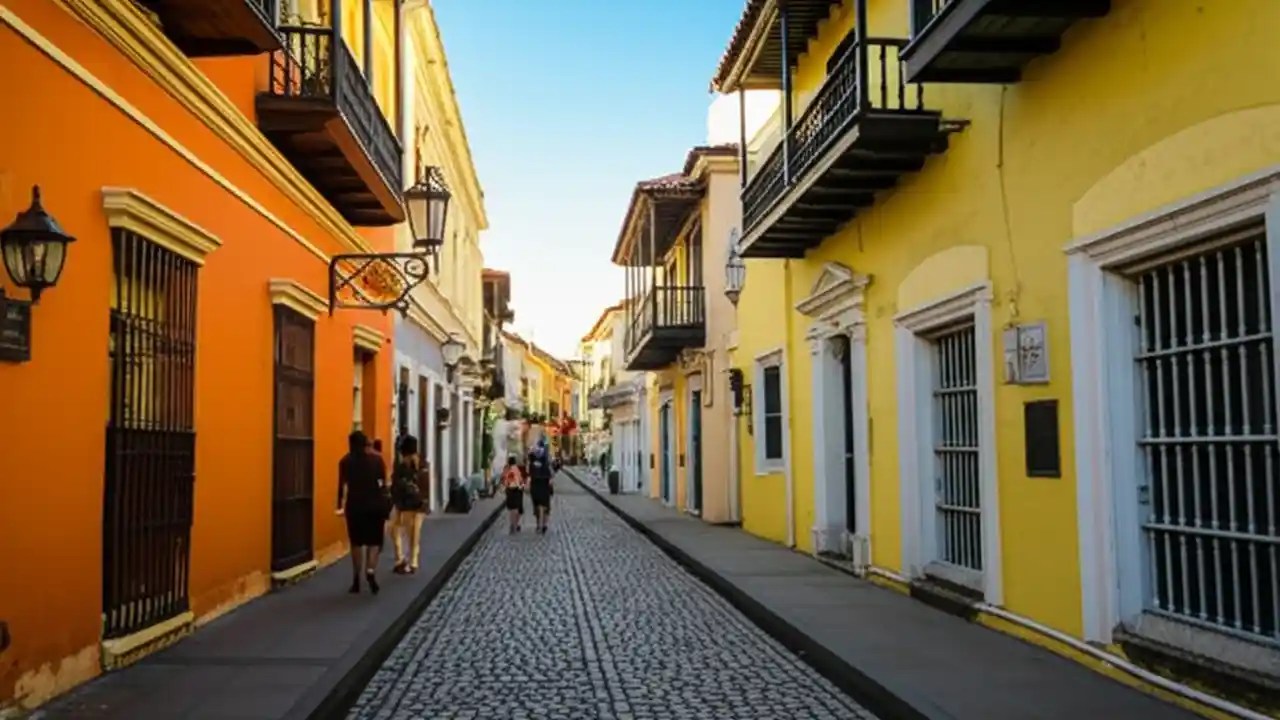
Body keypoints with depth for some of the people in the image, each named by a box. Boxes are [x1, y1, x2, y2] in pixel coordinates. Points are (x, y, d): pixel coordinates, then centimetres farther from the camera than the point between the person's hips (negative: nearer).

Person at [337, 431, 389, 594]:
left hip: (355, 504, 0)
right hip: (375, 504, 0)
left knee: (357, 542, 10)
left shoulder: (346, 461, 0)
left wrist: (340, 506, 2)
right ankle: (370, 571, -16)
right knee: (373, 540, 7)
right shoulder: (377, 459, 1)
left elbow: (342, 485, -3)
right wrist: (385, 503, 5)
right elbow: (383, 483, -1)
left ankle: (356, 580, 13)